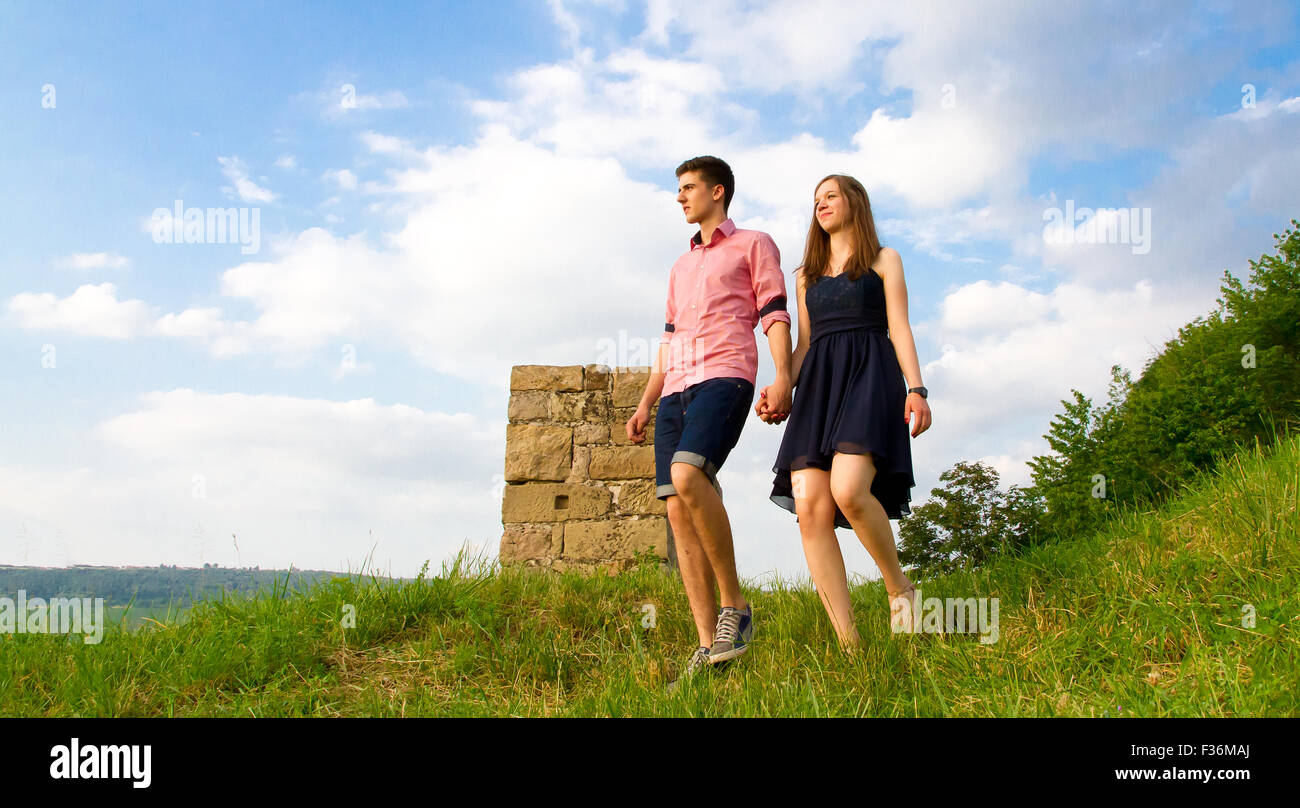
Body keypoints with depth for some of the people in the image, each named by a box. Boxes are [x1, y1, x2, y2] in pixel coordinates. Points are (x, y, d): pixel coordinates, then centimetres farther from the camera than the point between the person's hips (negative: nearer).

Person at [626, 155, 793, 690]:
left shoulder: (753, 244, 14)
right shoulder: (681, 267, 32)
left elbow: (774, 315, 2)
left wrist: (782, 376, -14)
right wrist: (646, 402, 20)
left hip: (724, 376, -7)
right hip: (676, 388, 7)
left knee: (687, 474, -31)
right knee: (677, 508, -7)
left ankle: (734, 604, -17)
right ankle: (708, 647, -7)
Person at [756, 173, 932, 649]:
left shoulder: (883, 261, 17)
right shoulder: (807, 275, 27)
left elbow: (899, 327, 6)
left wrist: (916, 388, -8)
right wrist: (780, 391, 3)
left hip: (869, 377, -4)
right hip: (818, 386, 4)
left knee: (848, 490, -29)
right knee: (809, 506, -16)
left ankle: (899, 588, -3)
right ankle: (848, 643, -16)